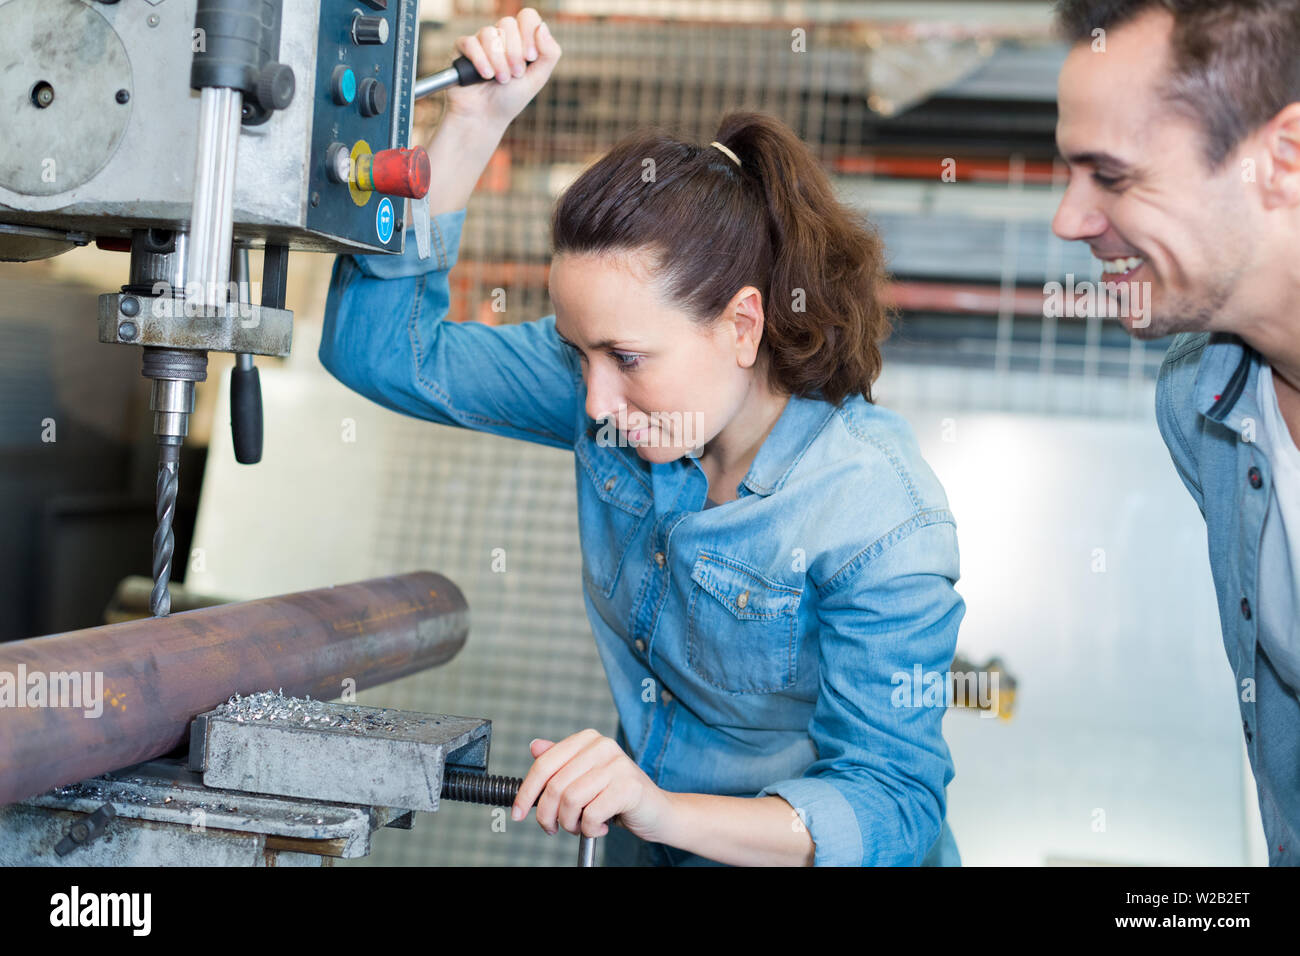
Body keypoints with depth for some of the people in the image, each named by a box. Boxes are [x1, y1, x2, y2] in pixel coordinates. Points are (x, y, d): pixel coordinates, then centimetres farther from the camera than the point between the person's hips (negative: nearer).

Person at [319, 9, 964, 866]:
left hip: (791, 854, -4)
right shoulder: (621, 382, -7)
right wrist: (473, 124, -12)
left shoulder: (880, 517, -23)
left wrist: (664, 810, -37)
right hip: (648, 852, 5)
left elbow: (893, 807, -22)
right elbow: (382, 345, -3)